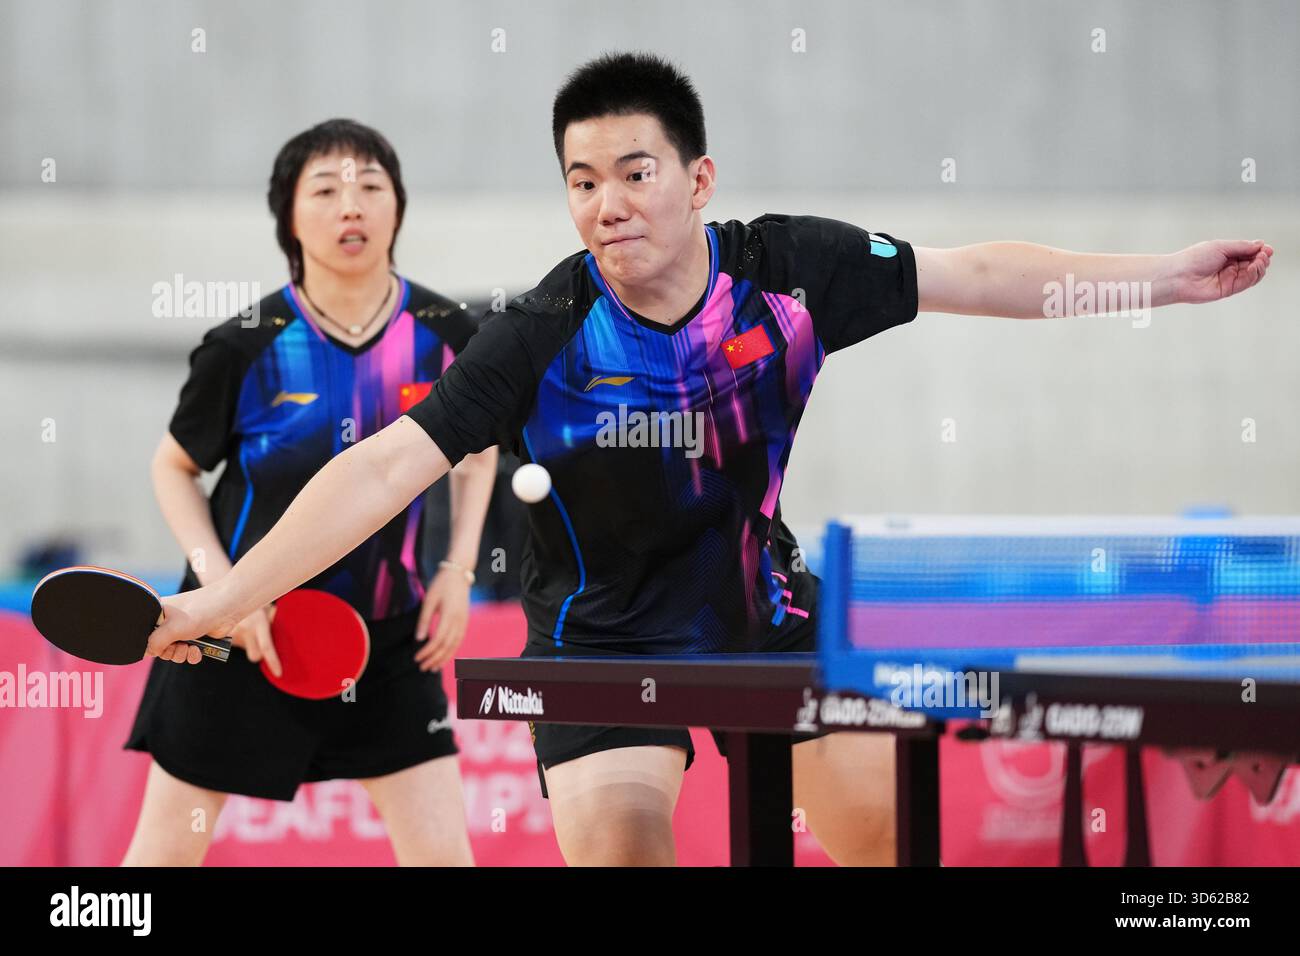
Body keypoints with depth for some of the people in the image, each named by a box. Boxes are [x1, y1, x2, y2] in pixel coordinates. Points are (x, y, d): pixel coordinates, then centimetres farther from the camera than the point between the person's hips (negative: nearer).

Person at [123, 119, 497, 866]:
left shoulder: (443, 334, -7)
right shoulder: (246, 348, -13)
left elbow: (478, 448, 13)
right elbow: (174, 468, 3)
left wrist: (458, 569, 2)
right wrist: (222, 583, -11)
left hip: (386, 634, 2)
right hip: (241, 630, -2)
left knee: (442, 852, -3)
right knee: (168, 847, 5)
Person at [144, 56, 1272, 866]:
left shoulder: (789, 271, -15)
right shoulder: (544, 339, -24)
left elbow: (976, 274, -3)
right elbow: (387, 466, -27)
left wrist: (1164, 276, -3)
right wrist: (227, 596, -36)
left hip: (766, 606, 3)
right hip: (604, 638, -3)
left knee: (892, 829, -2)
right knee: (615, 845, -20)